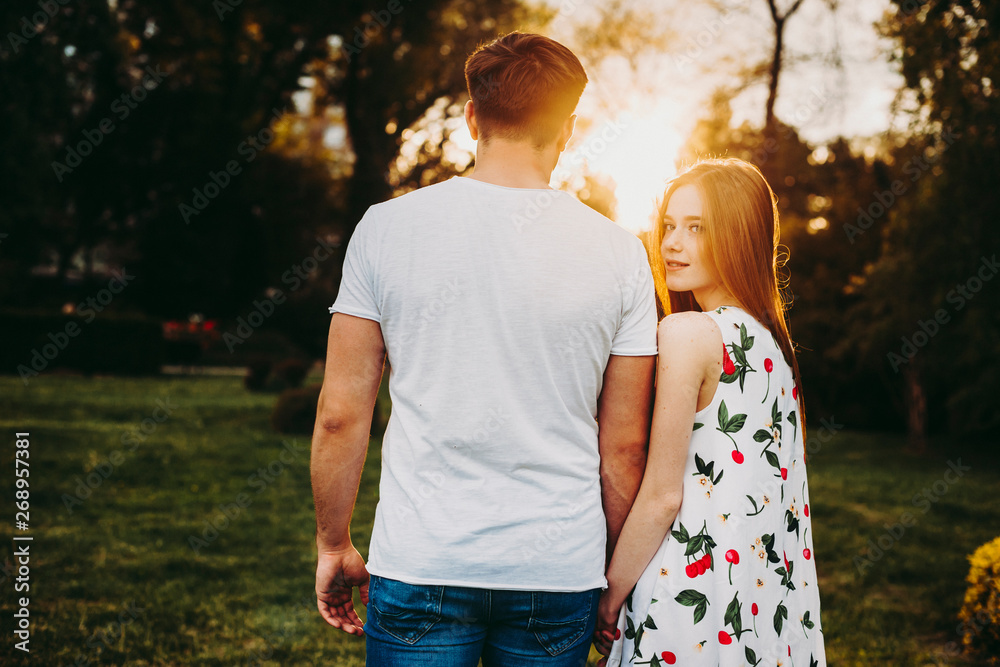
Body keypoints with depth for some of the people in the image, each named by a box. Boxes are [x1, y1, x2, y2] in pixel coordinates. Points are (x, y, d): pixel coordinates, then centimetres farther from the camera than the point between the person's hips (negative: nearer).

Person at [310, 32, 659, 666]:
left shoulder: (387, 227, -4)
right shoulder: (620, 251, -2)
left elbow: (340, 415, -2)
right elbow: (625, 445, 1)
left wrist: (334, 544, 11)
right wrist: (617, 576, 14)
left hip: (421, 564, -1)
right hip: (562, 569, 2)